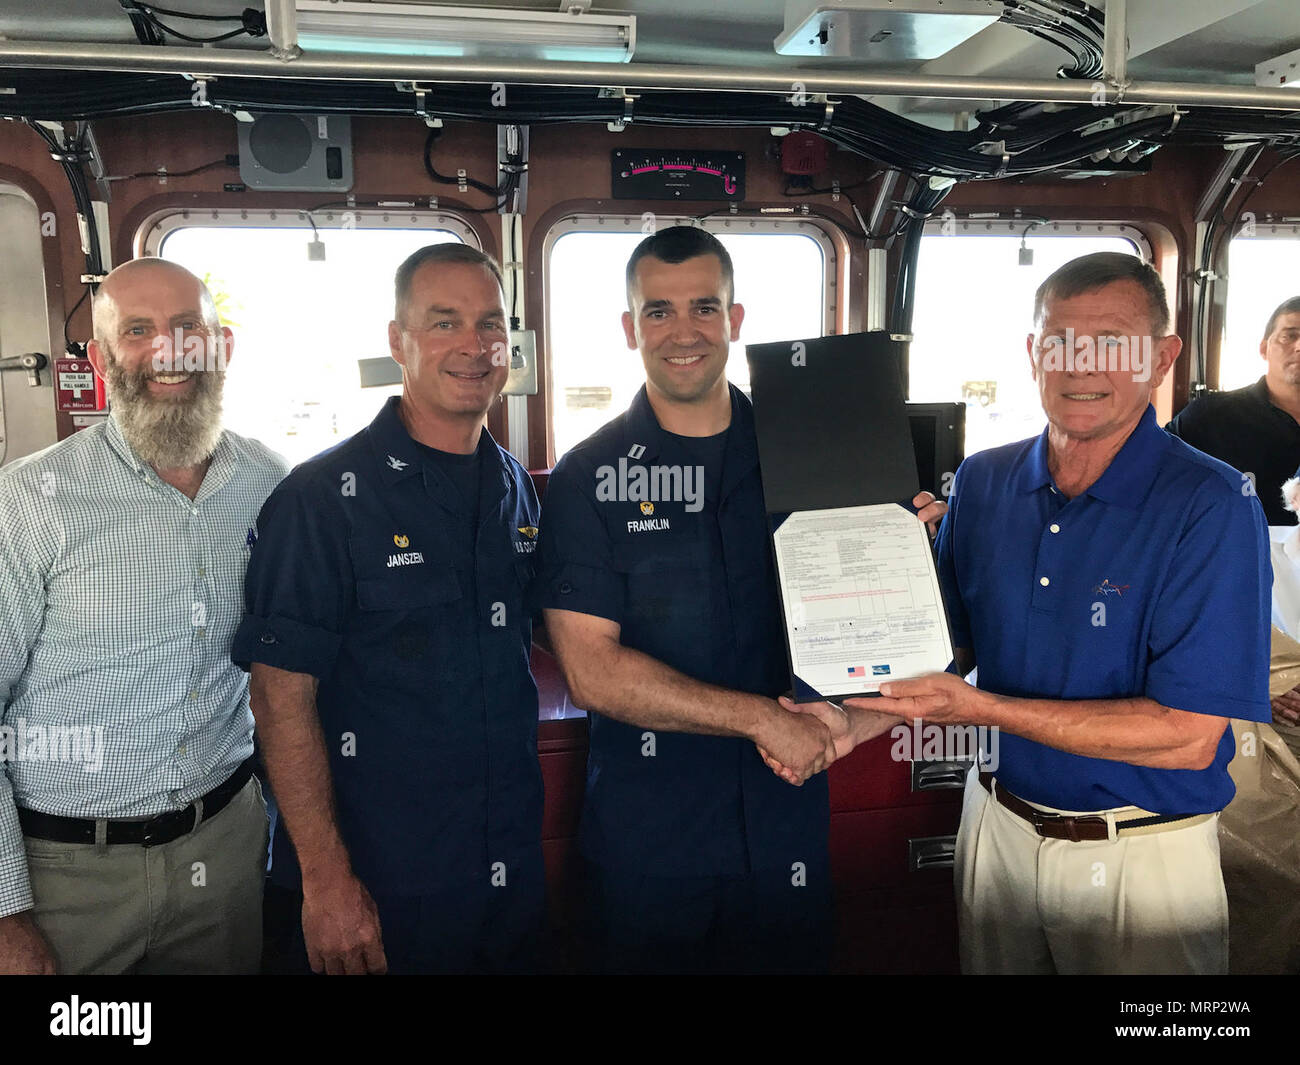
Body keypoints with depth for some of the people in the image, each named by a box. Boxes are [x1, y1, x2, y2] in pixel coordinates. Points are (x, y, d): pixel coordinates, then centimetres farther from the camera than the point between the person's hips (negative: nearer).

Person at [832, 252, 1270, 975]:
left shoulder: (1210, 507, -18)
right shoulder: (982, 482, -2)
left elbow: (1188, 737, -23)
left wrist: (983, 708, -26)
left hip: (1140, 858, -4)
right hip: (998, 825, 4)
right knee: (988, 963, 23)